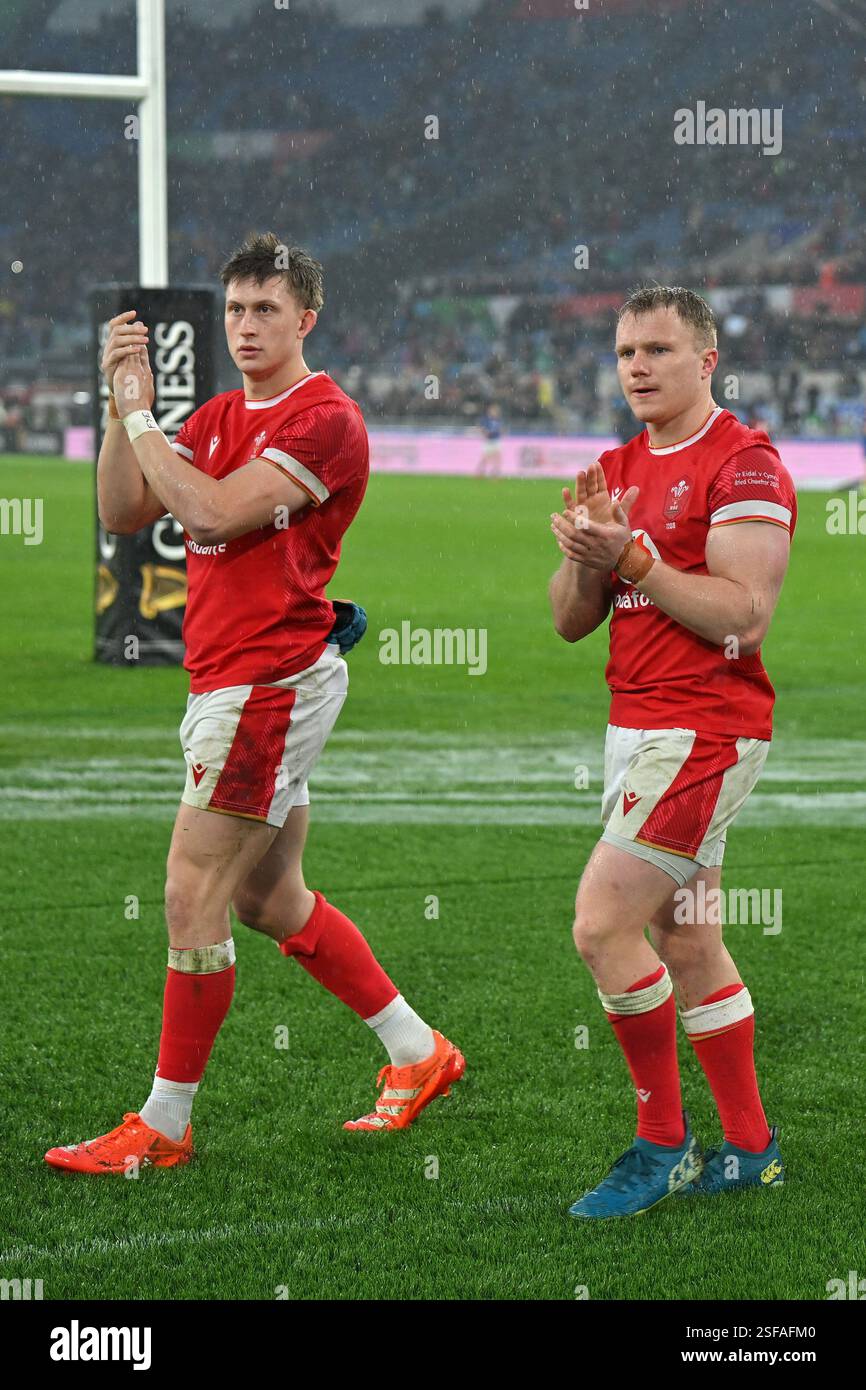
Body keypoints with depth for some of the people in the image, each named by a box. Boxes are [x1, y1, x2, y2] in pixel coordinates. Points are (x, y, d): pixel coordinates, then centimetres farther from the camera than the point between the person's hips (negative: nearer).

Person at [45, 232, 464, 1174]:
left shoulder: (325, 421, -11)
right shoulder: (217, 418, 16)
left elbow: (214, 511, -22)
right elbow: (125, 513, 8)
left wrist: (139, 415, -12)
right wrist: (125, 407, -3)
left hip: (270, 684, -9)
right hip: (231, 681, 9)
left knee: (192, 897, -8)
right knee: (268, 899, 15)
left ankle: (164, 1124, -1)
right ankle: (418, 1053, 26)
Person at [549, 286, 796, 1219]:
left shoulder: (742, 464, -11)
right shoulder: (619, 470, 15)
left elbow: (744, 616, -19)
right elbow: (570, 621, 13)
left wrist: (632, 557, -21)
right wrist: (584, 554, -7)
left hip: (703, 731, -9)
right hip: (638, 728, 9)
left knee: (602, 925, -15)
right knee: (687, 948, 11)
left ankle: (663, 1145, -3)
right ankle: (750, 1150, 19)